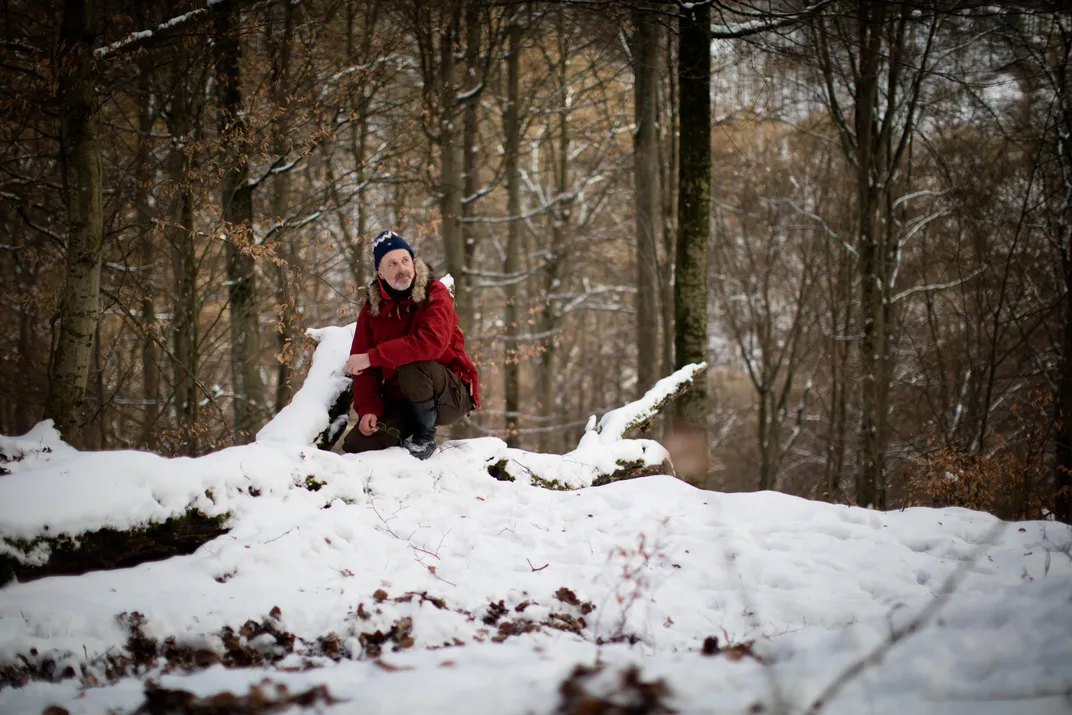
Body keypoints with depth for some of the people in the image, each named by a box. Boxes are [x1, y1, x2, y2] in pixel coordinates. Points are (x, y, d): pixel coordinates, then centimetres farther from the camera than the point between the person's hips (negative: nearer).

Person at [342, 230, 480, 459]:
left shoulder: (435, 294, -13)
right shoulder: (372, 307, 3)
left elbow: (431, 342, -32)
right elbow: (365, 370, 3)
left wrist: (373, 357, -32)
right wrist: (368, 409, -14)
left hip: (450, 397, -4)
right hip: (400, 402, 5)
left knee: (411, 366, -35)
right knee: (357, 444, -14)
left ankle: (425, 437, -13)